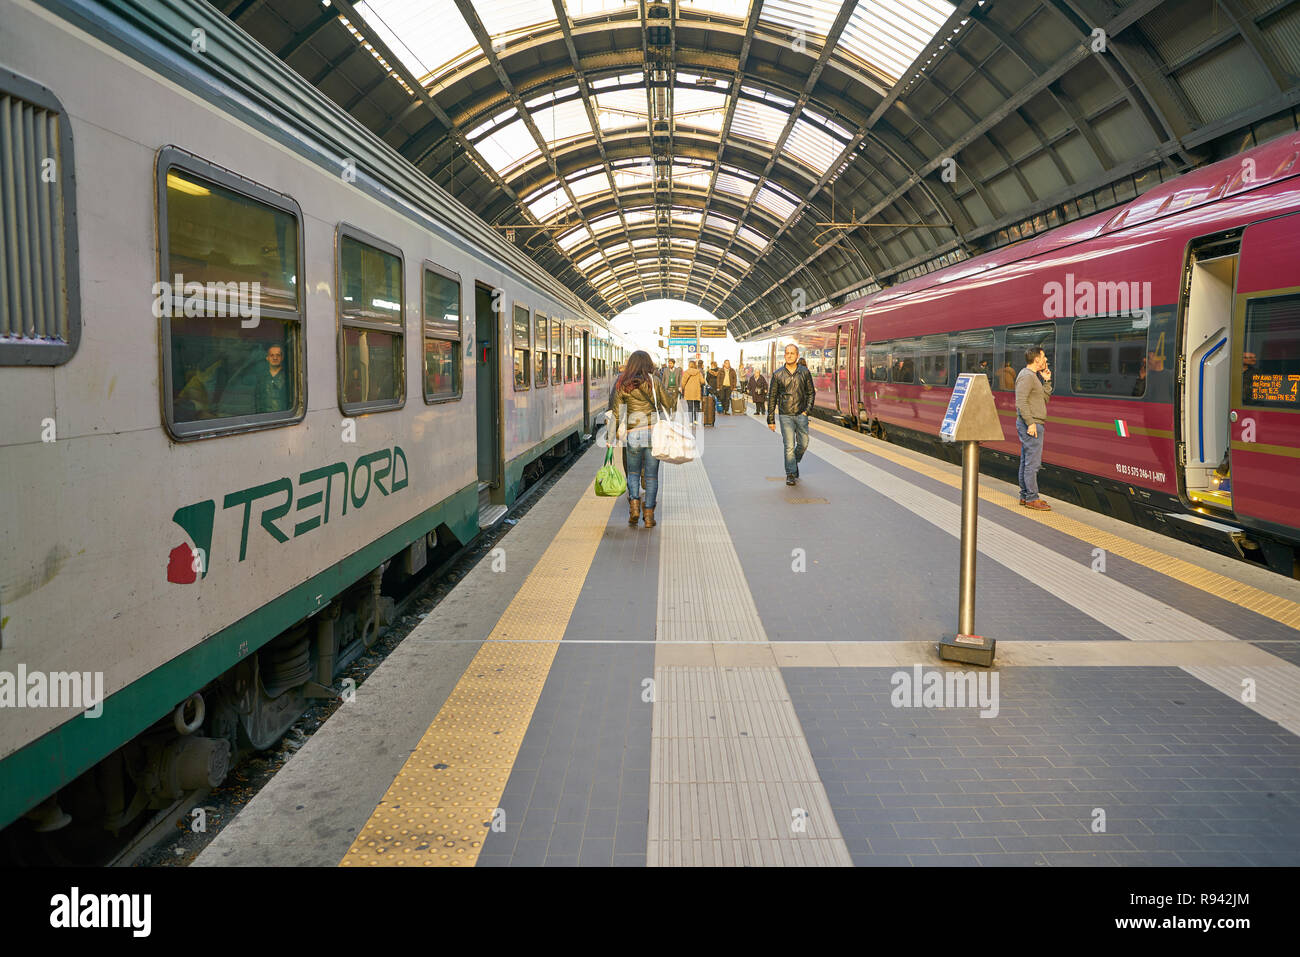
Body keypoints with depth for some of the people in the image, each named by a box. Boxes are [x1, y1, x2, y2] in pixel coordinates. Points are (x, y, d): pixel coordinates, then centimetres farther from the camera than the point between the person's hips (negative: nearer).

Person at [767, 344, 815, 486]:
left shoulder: (805, 372, 4)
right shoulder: (778, 374, 0)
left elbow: (811, 393, 12)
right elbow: (772, 397, 4)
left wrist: (807, 410, -2)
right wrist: (771, 419, 2)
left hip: (801, 415, 2)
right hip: (785, 415, -2)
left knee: (803, 444, 7)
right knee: (789, 446, -7)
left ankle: (795, 462, 35)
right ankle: (791, 474, 2)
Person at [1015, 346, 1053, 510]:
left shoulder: (1033, 376, 19)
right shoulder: (1026, 376, -13)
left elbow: (1045, 398, 20)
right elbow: (1021, 402, -22)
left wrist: (1046, 381, 10)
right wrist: (1030, 423, -24)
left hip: (1033, 424, 11)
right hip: (1031, 425, -11)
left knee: (1026, 461, 13)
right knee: (1033, 462, -9)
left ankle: (1025, 496, 18)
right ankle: (1031, 498, -6)